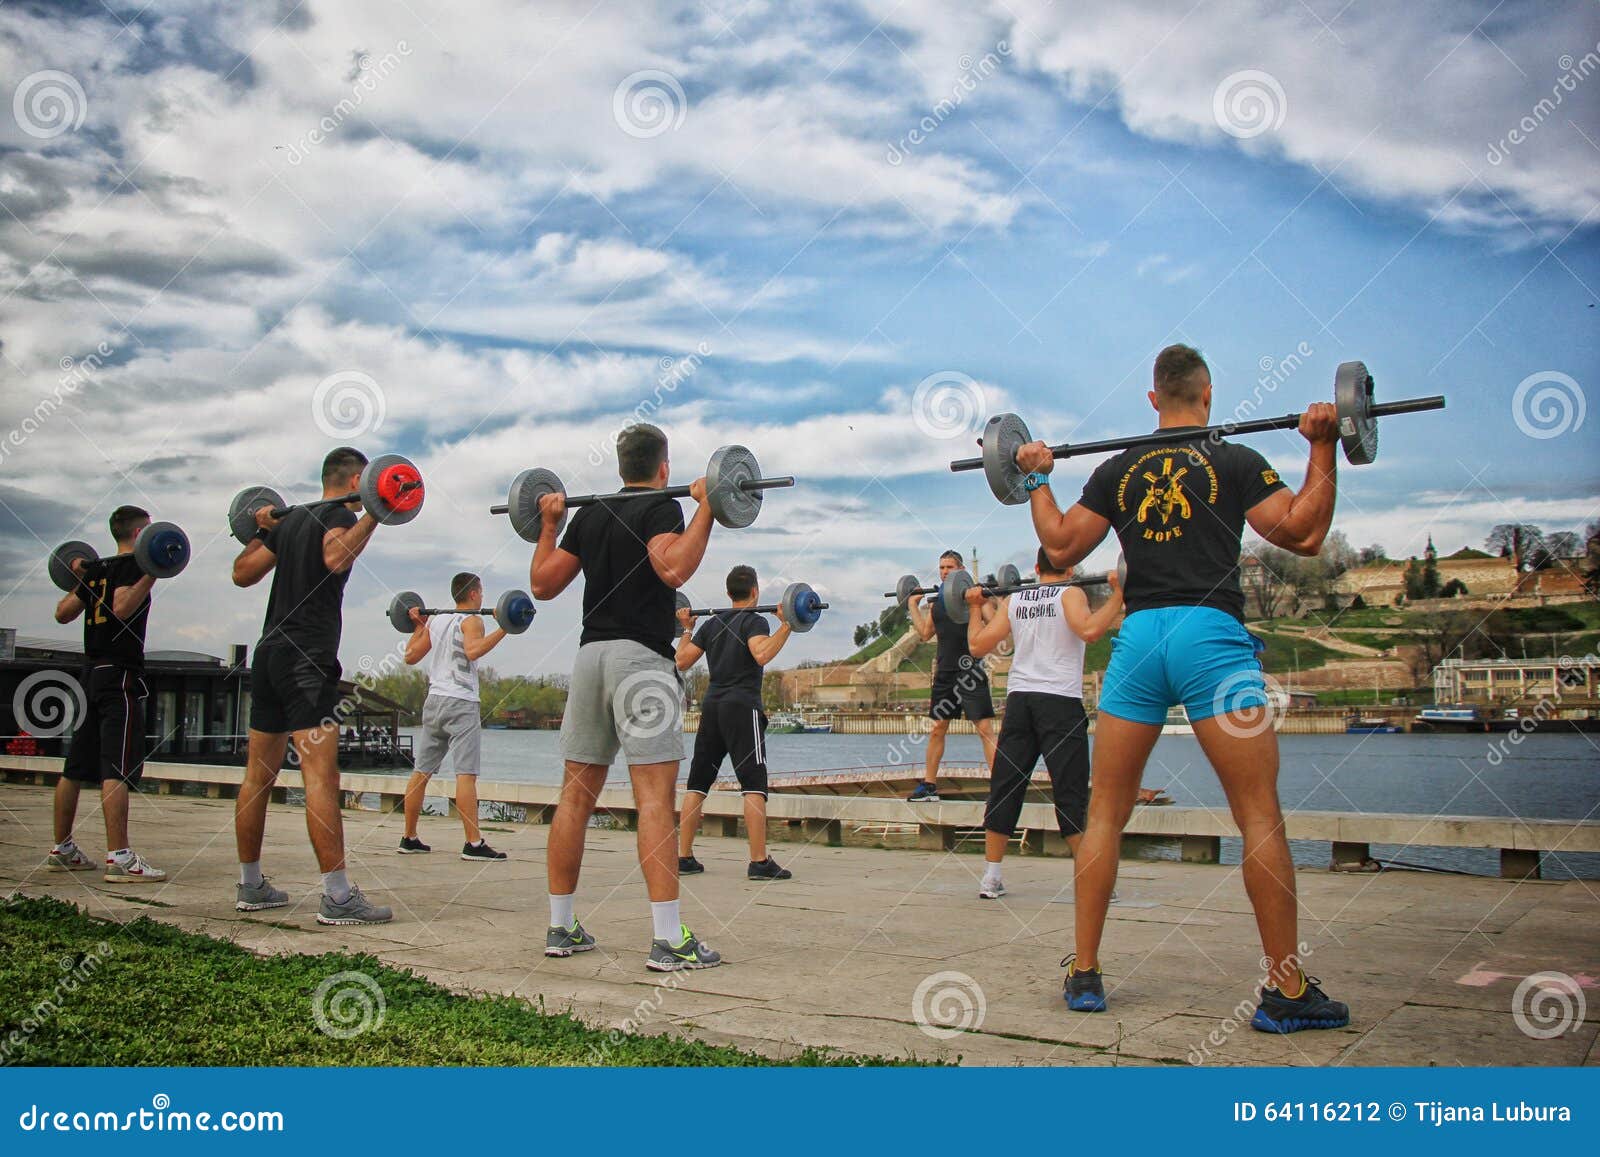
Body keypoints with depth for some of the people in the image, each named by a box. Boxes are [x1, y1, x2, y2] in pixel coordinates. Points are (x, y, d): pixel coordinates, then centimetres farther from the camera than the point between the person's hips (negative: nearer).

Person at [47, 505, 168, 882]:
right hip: (120, 674, -9)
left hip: (92, 673, 9)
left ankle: (62, 849, 21)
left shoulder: (97, 569, 16)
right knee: (118, 769, -13)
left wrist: (78, 582, 34)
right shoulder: (133, 564, -7)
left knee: (77, 766, 13)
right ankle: (119, 858, -18)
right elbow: (122, 608, -23)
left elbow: (63, 613, 21)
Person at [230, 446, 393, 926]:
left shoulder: (292, 518, 19)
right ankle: (337, 897, -16)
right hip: (306, 658, -9)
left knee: (258, 775, 12)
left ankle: (251, 885, 20)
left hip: (269, 653, 9)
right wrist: (373, 514, -23)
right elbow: (335, 557, -27)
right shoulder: (340, 514, -5)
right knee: (321, 775, -13)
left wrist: (262, 532, 36)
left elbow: (242, 573, 22)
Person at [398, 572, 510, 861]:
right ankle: (474, 844, -17)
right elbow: (472, 651, -26)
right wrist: (503, 629, -25)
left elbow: (411, 656, 20)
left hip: (433, 701, 8)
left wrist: (418, 626, 32)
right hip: (460, 702, -8)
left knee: (421, 772, 11)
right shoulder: (471, 620, -6)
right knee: (466, 773, -12)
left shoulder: (434, 621, 15)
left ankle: (409, 838, 18)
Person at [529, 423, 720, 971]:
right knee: (656, 796, -10)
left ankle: (561, 928, 16)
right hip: (640, 658, -7)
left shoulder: (589, 516, 16)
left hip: (590, 656, 7)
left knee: (576, 793, 10)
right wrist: (706, 508, -18)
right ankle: (669, 941, -13)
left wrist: (549, 525, 28)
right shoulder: (662, 508, -5)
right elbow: (673, 568, -24)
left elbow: (542, 583, 18)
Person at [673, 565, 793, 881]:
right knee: (754, 786, -8)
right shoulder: (754, 621, -4)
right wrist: (785, 625, -21)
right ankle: (760, 862, -13)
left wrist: (687, 629, 29)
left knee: (697, 784, 10)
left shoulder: (711, 624, 15)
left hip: (711, 708, 7)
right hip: (742, 707, -7)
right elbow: (762, 654, -25)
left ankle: (684, 857, 10)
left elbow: (682, 661, 17)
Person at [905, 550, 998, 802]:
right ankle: (929, 786, 19)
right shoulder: (936, 601, 14)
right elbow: (925, 633, 21)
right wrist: (913, 605, 22)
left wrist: (985, 600, -21)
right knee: (936, 729, 11)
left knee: (985, 729, -10)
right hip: (944, 671, 6)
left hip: (969, 669, -6)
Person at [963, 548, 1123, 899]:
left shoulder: (1012, 600, 12)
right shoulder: (1070, 594, -1)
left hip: (1018, 699, 4)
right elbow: (1088, 630, -21)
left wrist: (975, 607, 24)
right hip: (1059, 700, -4)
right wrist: (1117, 594, -14)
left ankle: (991, 878, 8)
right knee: (1071, 793, -3)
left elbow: (978, 646, 10)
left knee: (1005, 788, 7)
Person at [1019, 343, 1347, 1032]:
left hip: (1137, 638, 4)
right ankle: (1287, 990, 0)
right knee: (1259, 816, -1)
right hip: (1210, 635, -3)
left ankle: (1084, 975, 12)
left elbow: (1059, 548, 16)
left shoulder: (1117, 471, 13)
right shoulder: (1233, 462, 4)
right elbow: (1303, 535, -2)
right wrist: (1322, 448, 1)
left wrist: (1038, 479, 27)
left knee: (1105, 814, 10)